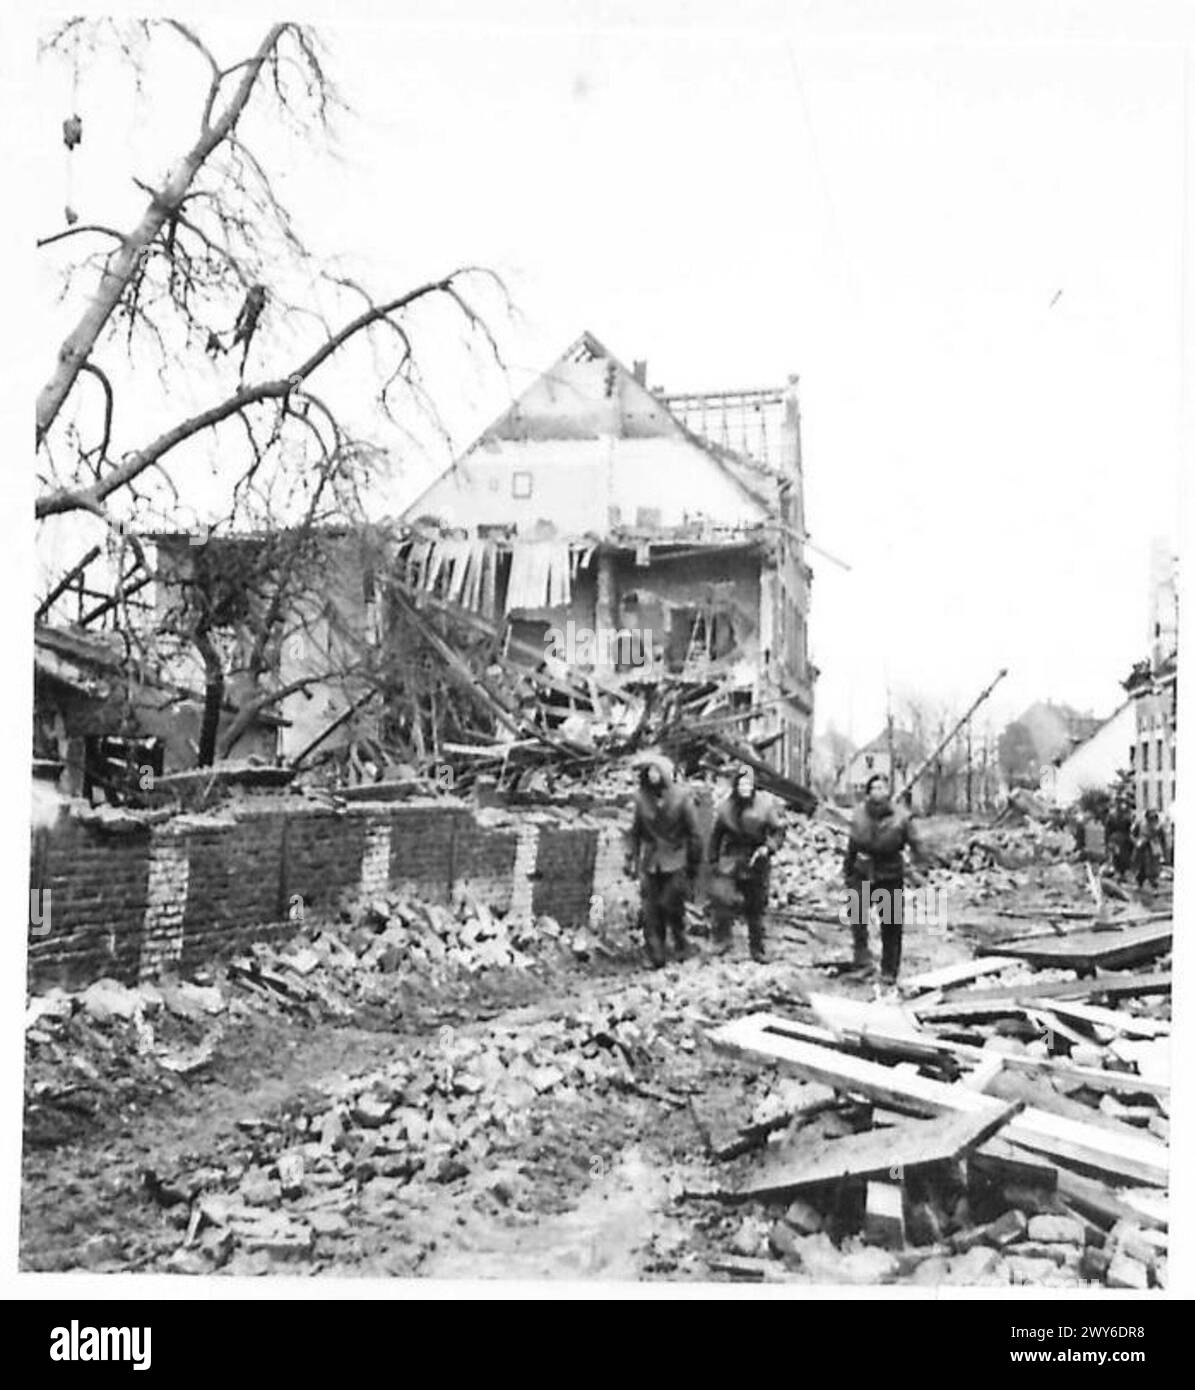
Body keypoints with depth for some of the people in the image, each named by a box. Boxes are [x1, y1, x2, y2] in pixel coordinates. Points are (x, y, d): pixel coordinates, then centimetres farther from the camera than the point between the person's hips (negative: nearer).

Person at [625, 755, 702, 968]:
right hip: (650, 862, 3)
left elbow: (693, 833, -1)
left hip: (676, 861, -3)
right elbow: (636, 831, 11)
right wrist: (632, 859, 7)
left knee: (672, 904, -8)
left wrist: (694, 864, -1)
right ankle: (656, 956, 8)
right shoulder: (641, 798, 3)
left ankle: (680, 943, 18)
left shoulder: (681, 798, -6)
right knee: (651, 910, -1)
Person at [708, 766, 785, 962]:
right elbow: (716, 834, 10)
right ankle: (722, 937, -10)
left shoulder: (765, 804, -5)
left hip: (757, 860, 0)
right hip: (731, 859, 0)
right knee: (721, 895, -24)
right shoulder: (727, 807, -2)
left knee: (756, 907, 9)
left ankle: (757, 949, 25)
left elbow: (778, 831, 1)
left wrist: (768, 847, -17)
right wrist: (713, 861, 9)